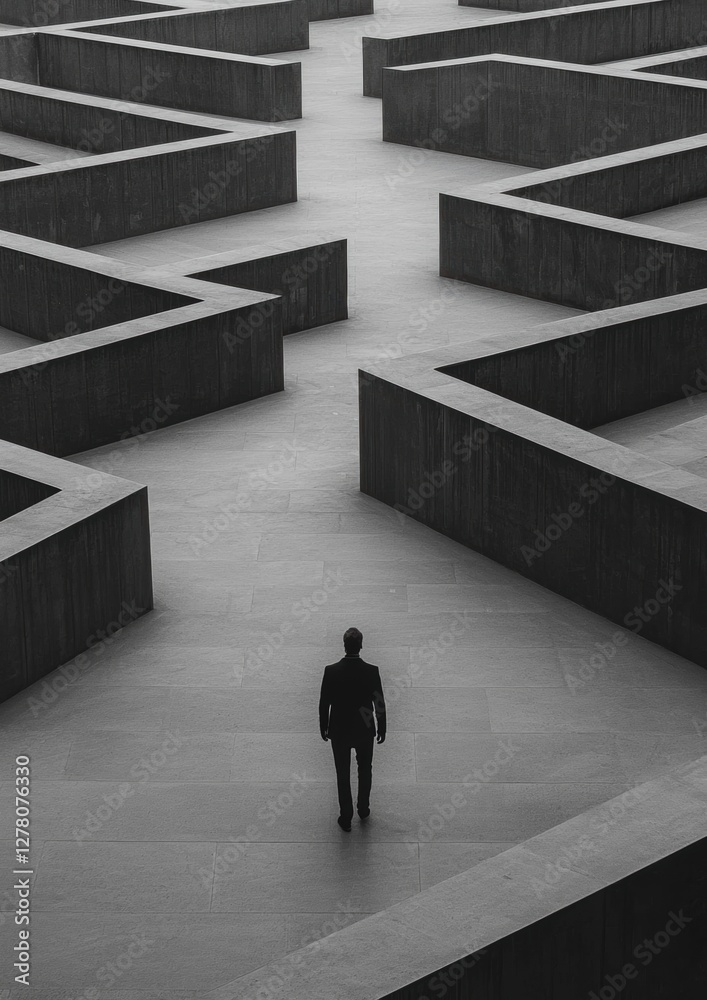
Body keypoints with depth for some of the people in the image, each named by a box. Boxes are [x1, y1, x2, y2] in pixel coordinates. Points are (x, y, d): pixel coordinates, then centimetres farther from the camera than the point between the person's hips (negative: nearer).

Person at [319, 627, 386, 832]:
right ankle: (363, 809, 38)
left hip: (339, 731, 0)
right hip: (364, 730, 0)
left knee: (343, 775, 15)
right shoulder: (372, 672, -20)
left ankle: (346, 818, 22)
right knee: (365, 770, 24)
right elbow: (379, 703, -10)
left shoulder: (331, 671, -20)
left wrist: (323, 727, 7)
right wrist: (382, 728, 6)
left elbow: (324, 703, -9)